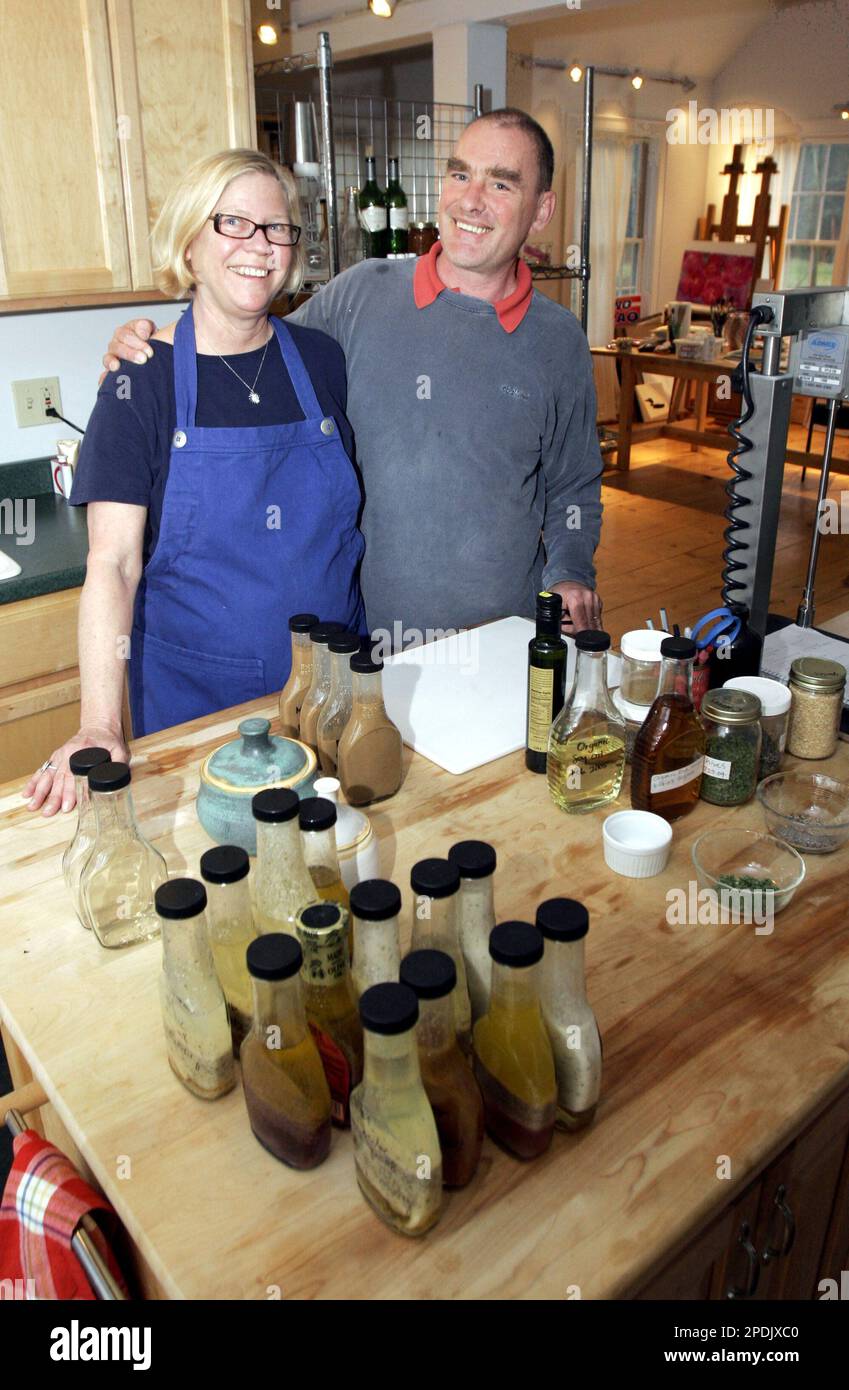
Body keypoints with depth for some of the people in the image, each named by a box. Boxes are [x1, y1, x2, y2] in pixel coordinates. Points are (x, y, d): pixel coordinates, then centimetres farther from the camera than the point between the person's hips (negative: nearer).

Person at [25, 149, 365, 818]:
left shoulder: (325, 360, 2)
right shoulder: (143, 382, -8)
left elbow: (359, 514, 9)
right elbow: (113, 561, -14)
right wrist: (99, 725, -24)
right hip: (193, 696, -3)